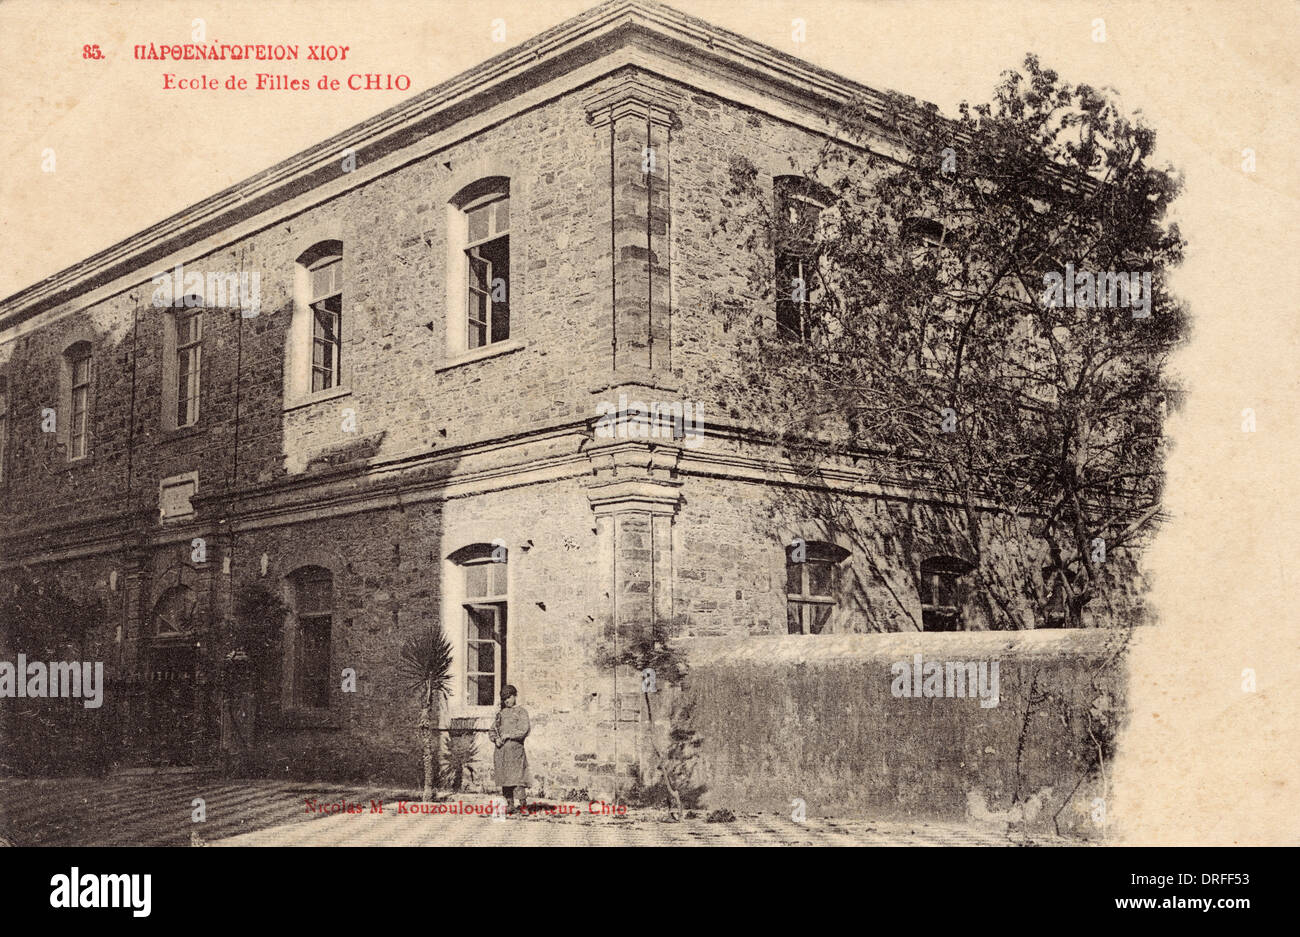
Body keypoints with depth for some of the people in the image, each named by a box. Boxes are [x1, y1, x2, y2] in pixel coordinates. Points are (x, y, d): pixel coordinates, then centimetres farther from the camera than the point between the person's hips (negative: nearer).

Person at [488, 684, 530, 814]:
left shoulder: (521, 711, 3)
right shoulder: (501, 712, 18)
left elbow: (524, 730, -8)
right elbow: (491, 730, 18)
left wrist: (508, 735, -9)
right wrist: (496, 739, -2)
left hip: (515, 748, -5)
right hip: (501, 749, 5)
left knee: (518, 776, -12)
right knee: (504, 778, 5)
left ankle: (523, 805, -8)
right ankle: (510, 805, 10)